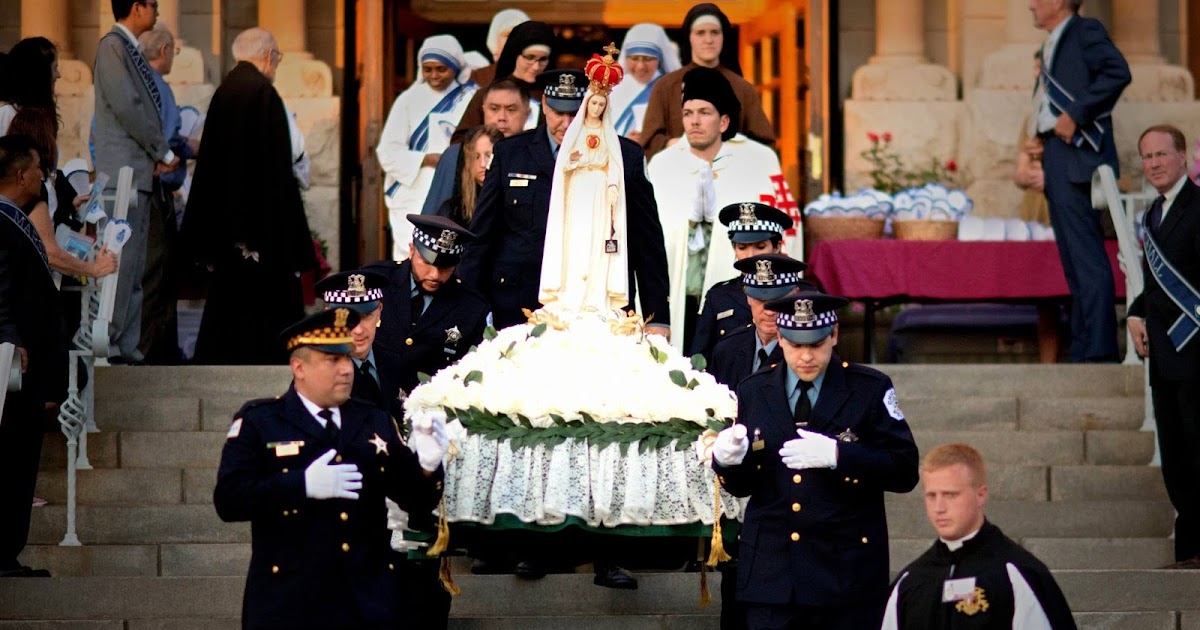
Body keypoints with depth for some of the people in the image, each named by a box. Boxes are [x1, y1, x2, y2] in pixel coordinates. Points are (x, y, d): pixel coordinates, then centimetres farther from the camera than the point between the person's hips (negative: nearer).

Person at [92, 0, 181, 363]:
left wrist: (160, 156, 2)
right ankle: (104, 345, -11)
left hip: (141, 173, 9)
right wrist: (164, 153, -9)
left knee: (134, 270, 8)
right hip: (122, 172, -9)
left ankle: (127, 348, 10)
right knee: (119, 263, -11)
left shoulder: (130, 50, 19)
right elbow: (126, 106, -16)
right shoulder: (113, 45, -8)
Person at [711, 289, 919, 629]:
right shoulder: (753, 391, 9)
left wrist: (838, 455, -20)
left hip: (847, 572, -2)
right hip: (772, 573, 2)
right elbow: (741, 486, 11)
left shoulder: (870, 389, 0)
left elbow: (905, 471, -6)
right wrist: (728, 460, -13)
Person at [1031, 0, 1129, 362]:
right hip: (1055, 159, 10)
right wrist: (1039, 156, 11)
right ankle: (1083, 350, 11)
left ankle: (1100, 350, -18)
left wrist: (1075, 116, -19)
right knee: (1073, 263, 9)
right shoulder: (1052, 46, 24)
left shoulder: (1085, 31, -3)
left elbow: (1118, 72, -18)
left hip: (1077, 155, -10)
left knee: (1087, 257, -14)